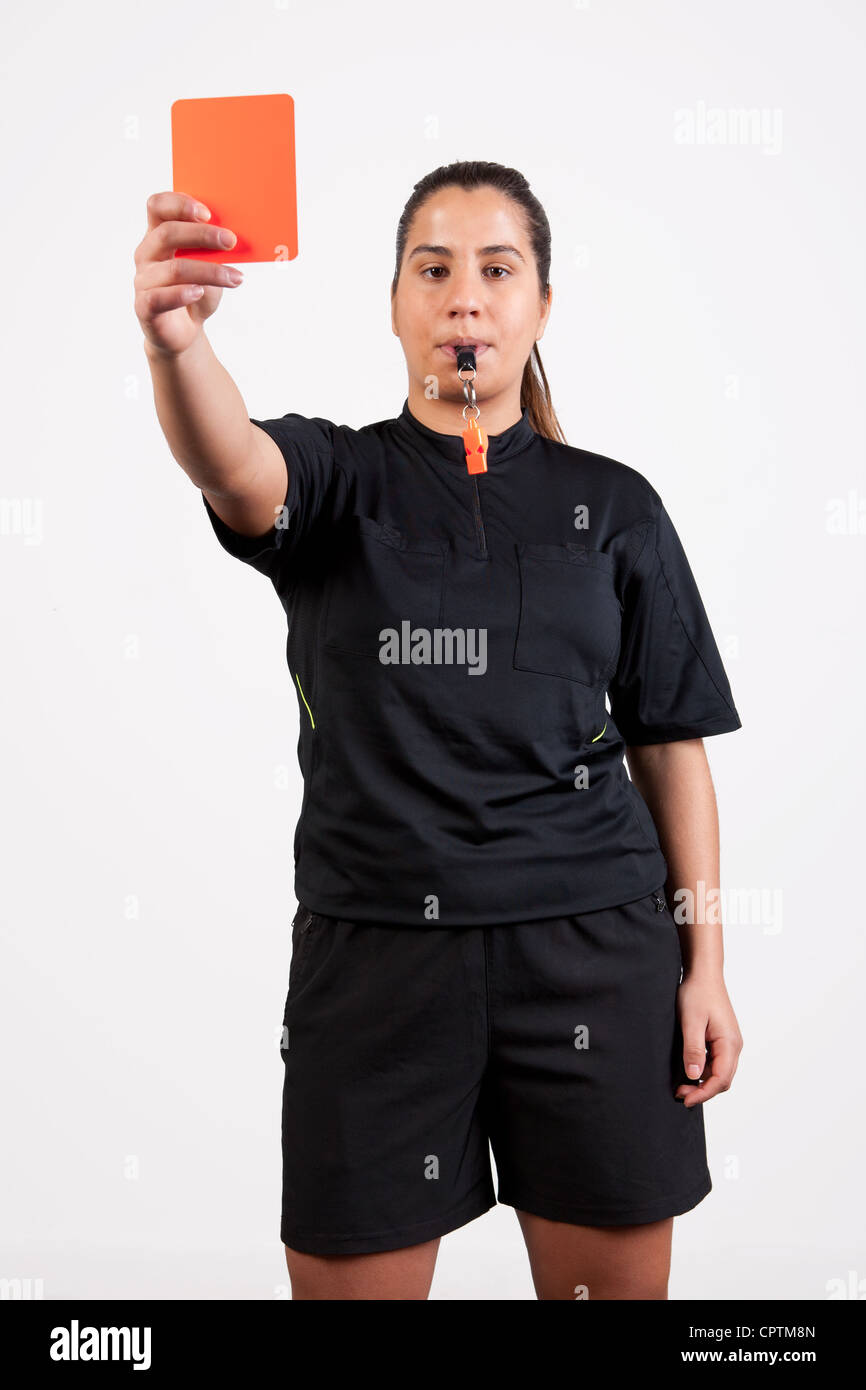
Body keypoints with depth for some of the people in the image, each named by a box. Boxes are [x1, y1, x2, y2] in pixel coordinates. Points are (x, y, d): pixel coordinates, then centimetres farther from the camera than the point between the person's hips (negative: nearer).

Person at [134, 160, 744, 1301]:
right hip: (373, 942, 0)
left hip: (593, 947, 1)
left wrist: (705, 965, 2)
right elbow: (235, 469, -22)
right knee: (351, 1273, 8)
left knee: (613, 1284, 11)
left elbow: (673, 747, 6)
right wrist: (175, 339, -43)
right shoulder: (340, 478, 3)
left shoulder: (614, 507, 6)